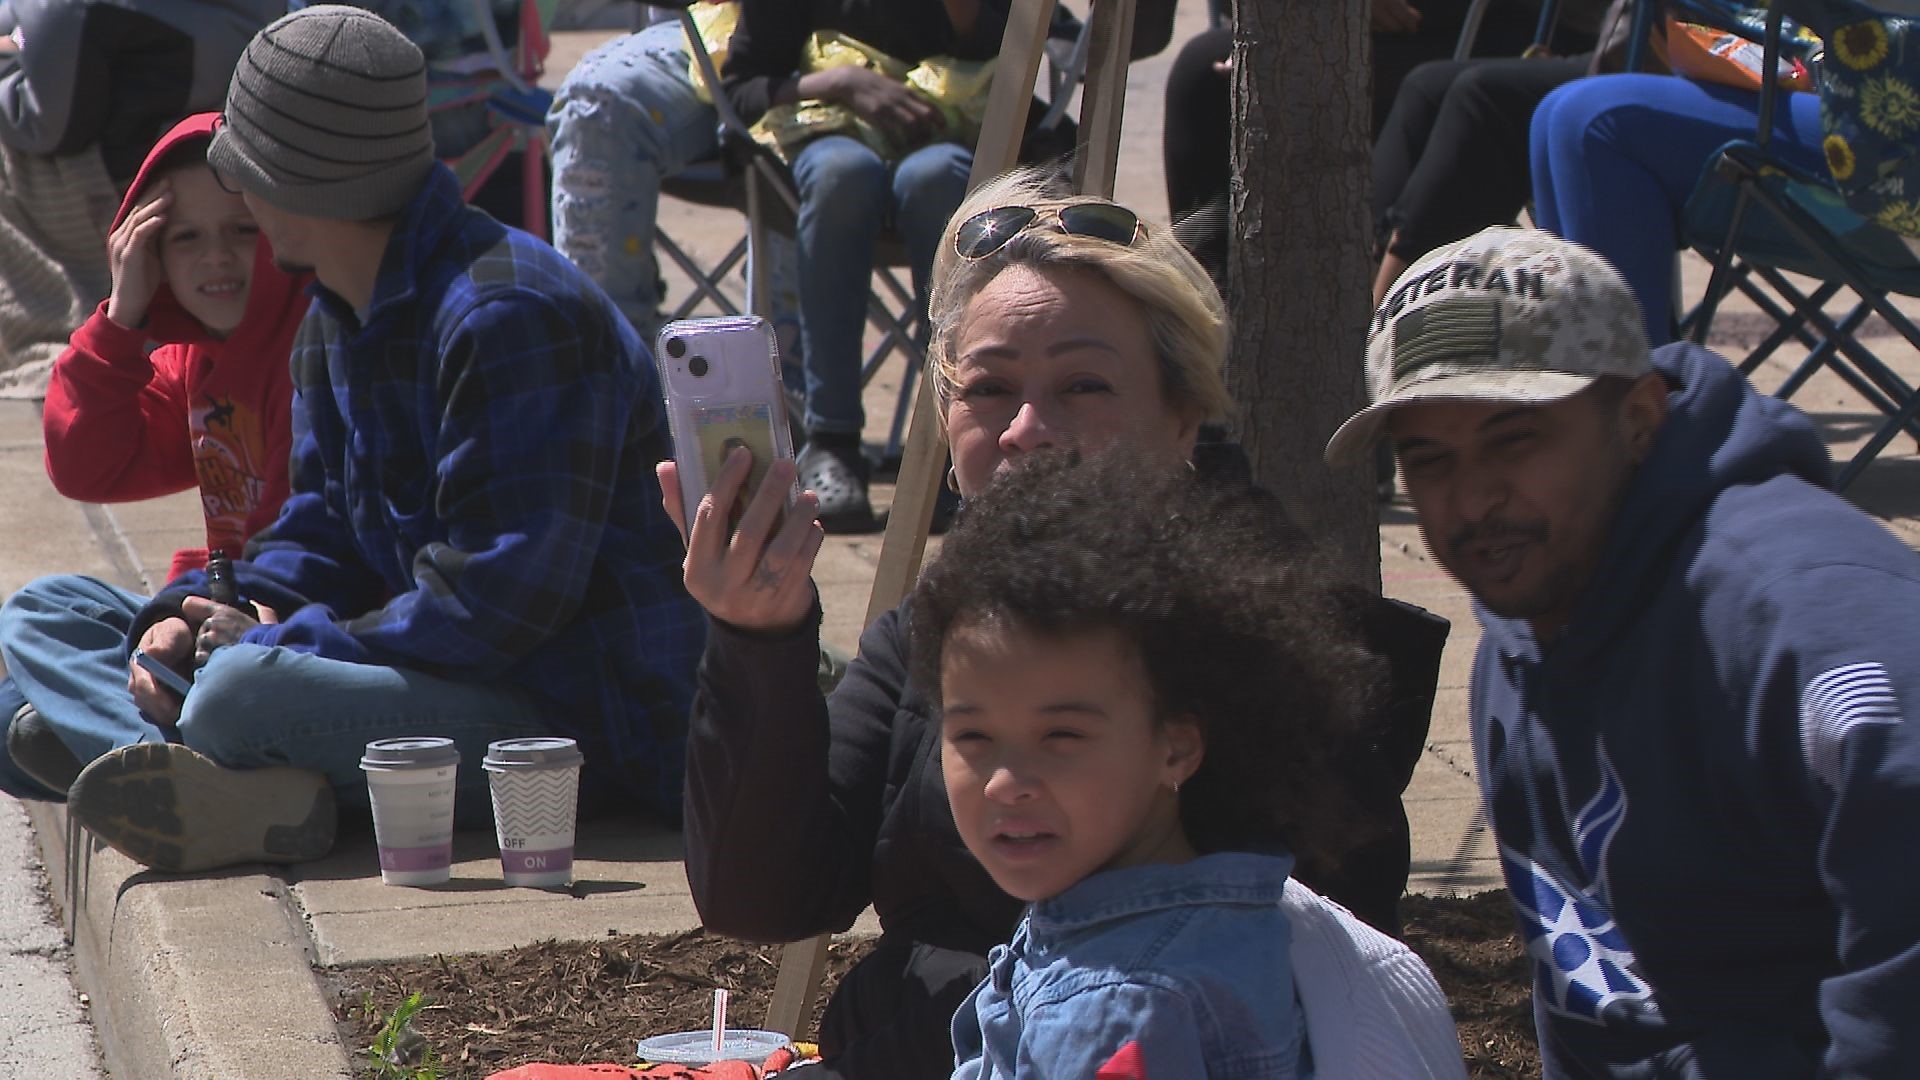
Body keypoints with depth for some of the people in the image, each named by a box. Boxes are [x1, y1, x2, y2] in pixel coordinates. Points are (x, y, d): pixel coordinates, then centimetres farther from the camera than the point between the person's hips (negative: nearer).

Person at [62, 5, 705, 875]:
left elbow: (495, 598, -25)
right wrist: (194, 613, -5)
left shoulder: (508, 315, -21)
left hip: (582, 718, -11)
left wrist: (278, 642, -19)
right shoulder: (335, 323, 12)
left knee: (241, 695, -35)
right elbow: (324, 535, 15)